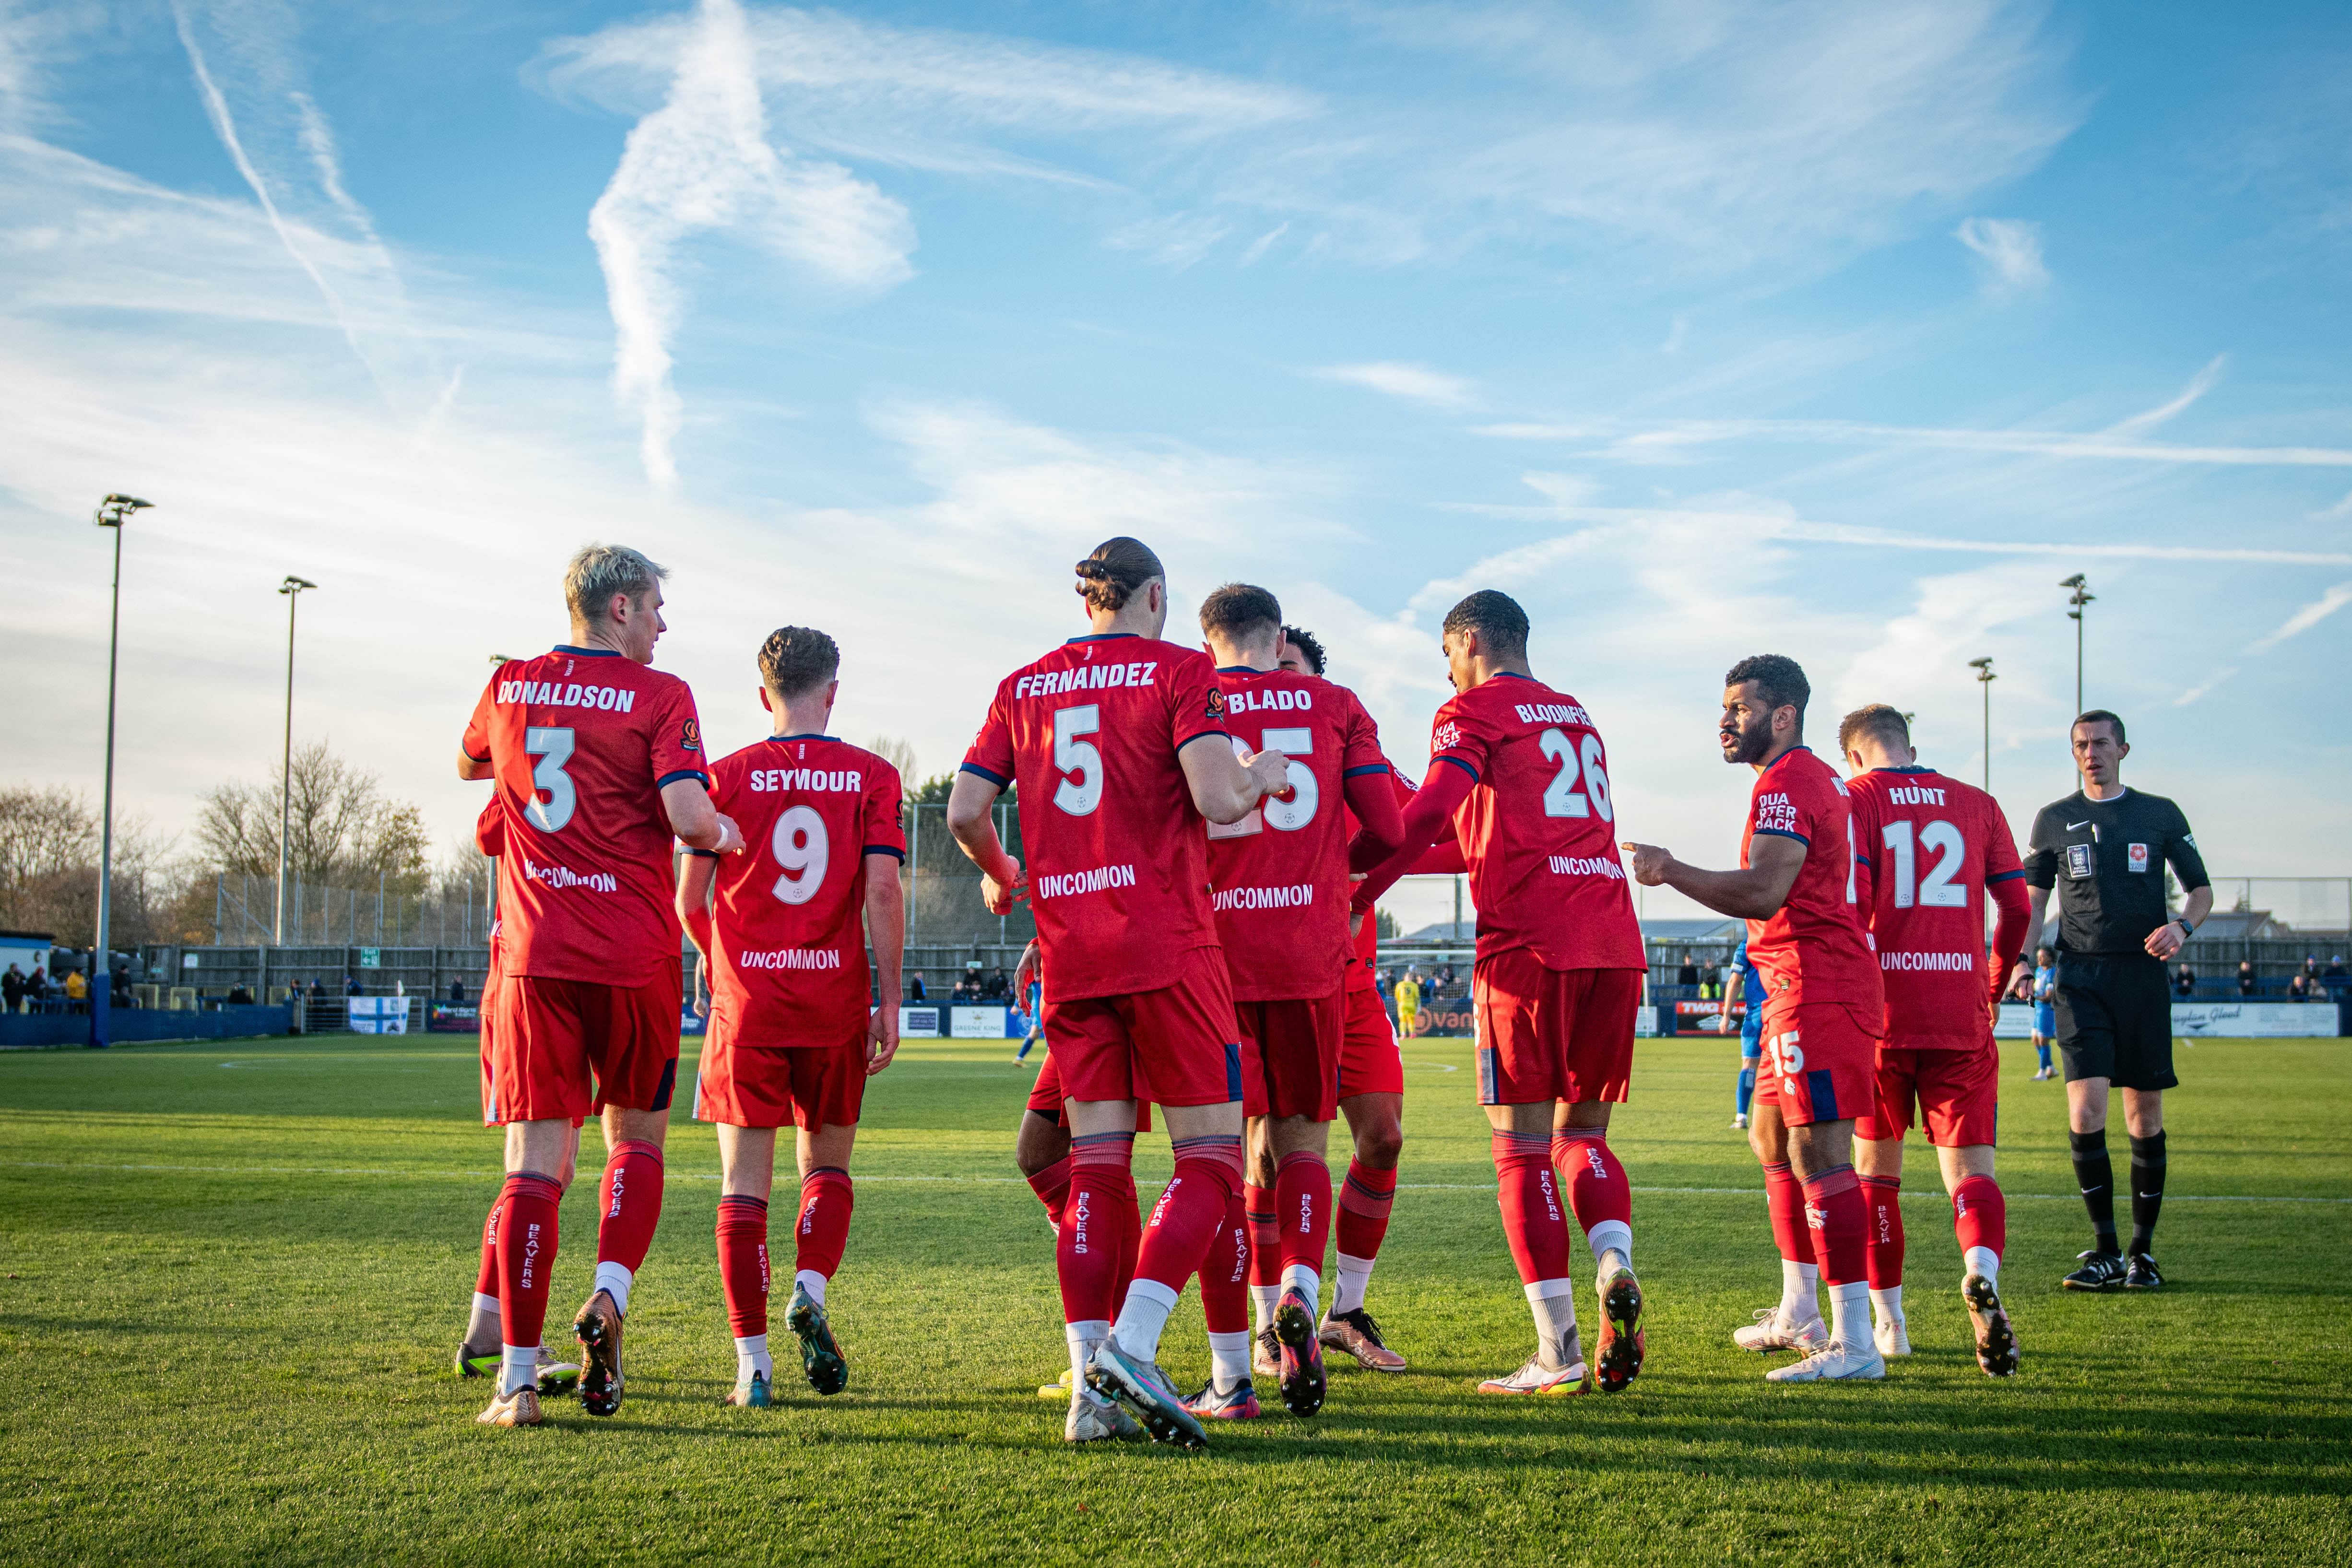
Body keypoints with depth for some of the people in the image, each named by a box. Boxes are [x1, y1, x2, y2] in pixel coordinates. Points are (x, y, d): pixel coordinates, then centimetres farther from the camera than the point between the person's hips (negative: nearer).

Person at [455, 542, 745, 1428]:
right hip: (635, 957, -2)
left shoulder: (509, 687, 10)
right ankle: (609, 1297, -6)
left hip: (535, 956, 2)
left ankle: (519, 1378, -4)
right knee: (636, 1138, 17)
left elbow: (469, 765, 31)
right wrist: (726, 836, 5)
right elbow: (687, 816, -16)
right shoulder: (658, 697, -4)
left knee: (535, 1164, 1)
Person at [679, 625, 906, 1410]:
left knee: (745, 1182, 4)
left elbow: (689, 897, 2)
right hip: (835, 999, 1)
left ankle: (753, 1363, 1)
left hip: (746, 1000, 0)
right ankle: (810, 1292, -6)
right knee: (827, 1165, 18)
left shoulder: (727, 775, 2)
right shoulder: (871, 776, 1)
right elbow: (882, 892, -6)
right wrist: (889, 1003, -2)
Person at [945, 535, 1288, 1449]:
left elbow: (964, 812, 9)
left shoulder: (1022, 687, 13)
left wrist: (1000, 878, 28)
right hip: (1167, 946, -5)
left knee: (1097, 1169, 7)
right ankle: (1130, 1346, -15)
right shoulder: (1179, 671, 0)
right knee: (1211, 1157, 1)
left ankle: (1089, 1389, 1)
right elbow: (1215, 800, -13)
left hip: (1069, 954, 5)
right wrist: (1262, 778, 9)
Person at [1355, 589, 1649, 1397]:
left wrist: (1353, 888, -9)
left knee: (1522, 1144, -1)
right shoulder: (1576, 716, 25)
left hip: (1528, 944, -6)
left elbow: (1432, 812, -14)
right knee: (1582, 1133, 15)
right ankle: (1615, 1267, -12)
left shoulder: (1473, 710, 3)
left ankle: (1558, 1351, -4)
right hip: (1612, 939, 6)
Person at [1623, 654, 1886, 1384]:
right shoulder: (1823, 780, 20)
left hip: (1816, 987, -11)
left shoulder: (1786, 783, -13)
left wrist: (1672, 871, -19)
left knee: (1818, 1153, -12)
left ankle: (1854, 1343, -12)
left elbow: (1762, 893, -24)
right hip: (1805, 987, 11)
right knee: (1772, 1139, 20)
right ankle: (1799, 1314, 28)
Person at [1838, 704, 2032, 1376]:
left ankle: (1888, 1321, 18)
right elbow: (2016, 907, 9)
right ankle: (1982, 1276, -29)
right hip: (1963, 1016, 2)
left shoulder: (1853, 799, 1)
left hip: (1881, 1013, -2)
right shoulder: (1977, 804, 11)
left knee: (1875, 1168, 14)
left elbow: (1849, 904, -11)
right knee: (1970, 1170, 1)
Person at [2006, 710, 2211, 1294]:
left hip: (2143, 976, 0)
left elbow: (2202, 889, 12)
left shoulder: (2161, 815, 8)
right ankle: (2105, 1252, -2)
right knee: (2085, 1111, -12)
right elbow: (2032, 900, 12)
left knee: (2145, 1117, 2)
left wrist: (2182, 926, -10)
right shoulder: (2054, 820, 9)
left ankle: (2143, 1252, 14)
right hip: (2081, 978, 0)